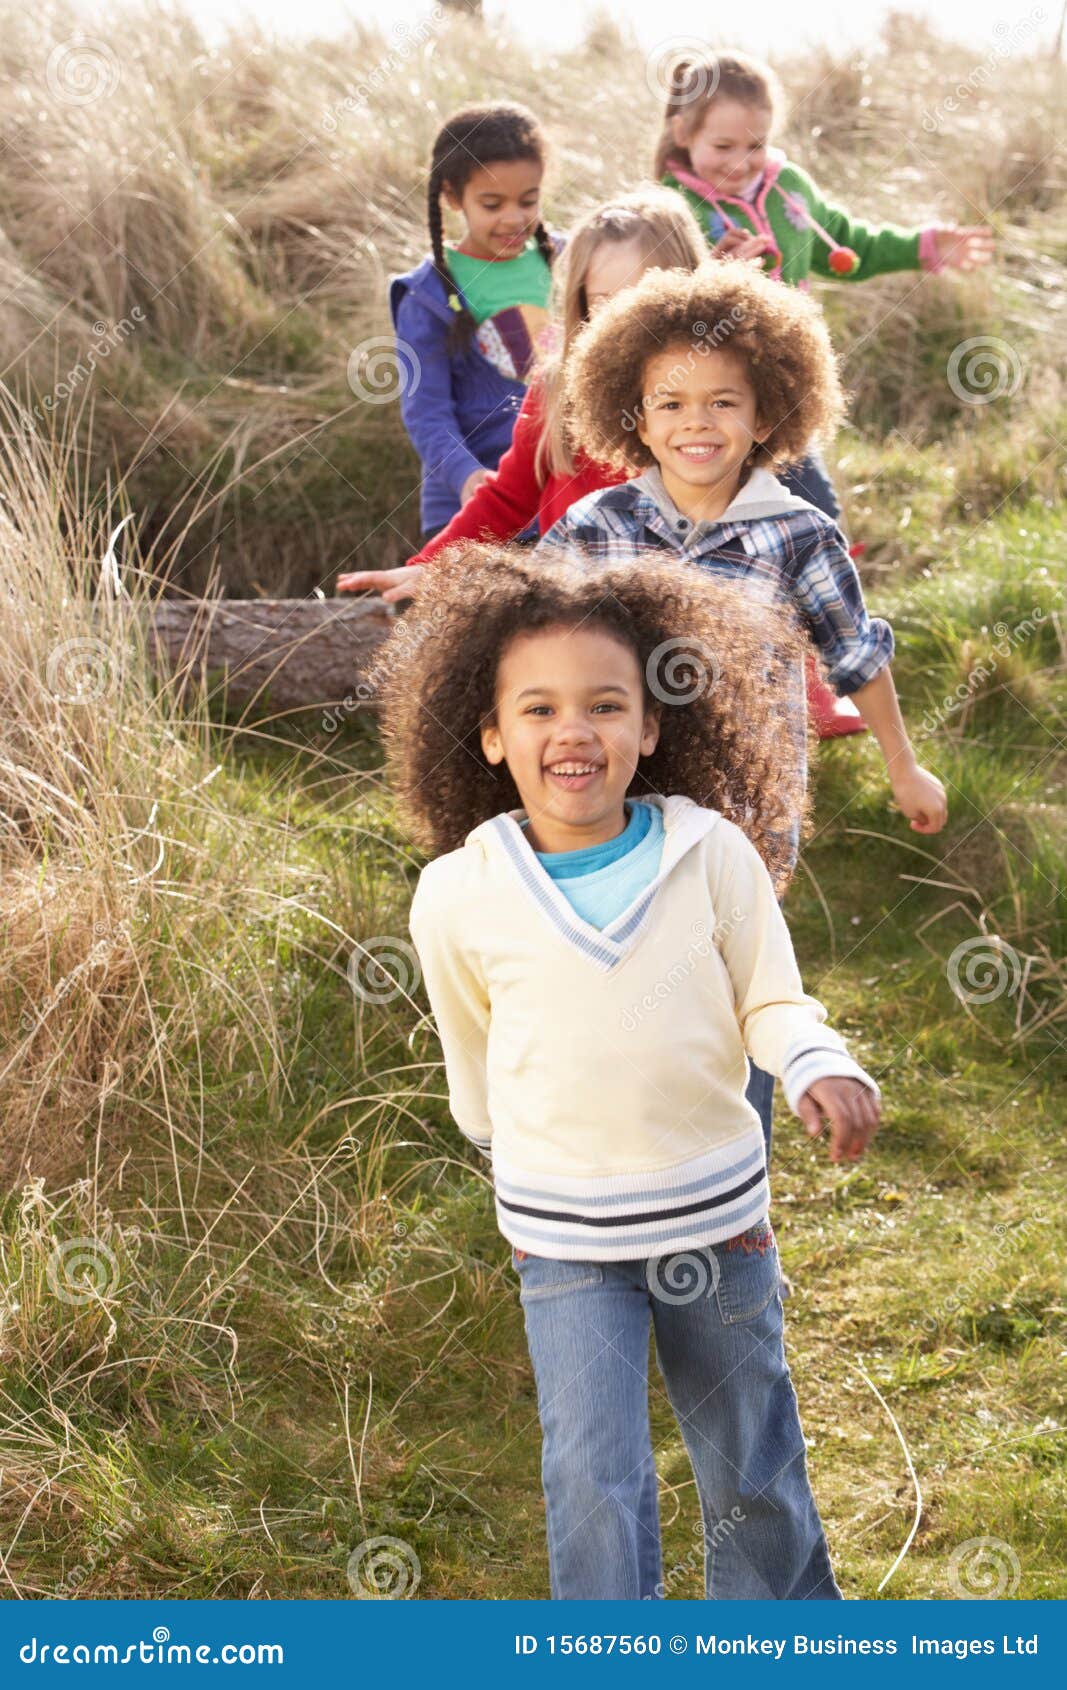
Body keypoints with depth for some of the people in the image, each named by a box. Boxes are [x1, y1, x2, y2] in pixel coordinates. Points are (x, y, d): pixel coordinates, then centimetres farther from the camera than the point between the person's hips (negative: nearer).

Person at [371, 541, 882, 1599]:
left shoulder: (713, 852, -13)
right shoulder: (459, 896, -12)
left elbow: (772, 1001, -4)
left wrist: (821, 1070, -26)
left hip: (720, 1214, 1)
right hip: (565, 1236, -1)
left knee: (753, 1468, 18)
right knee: (595, 1480, -3)